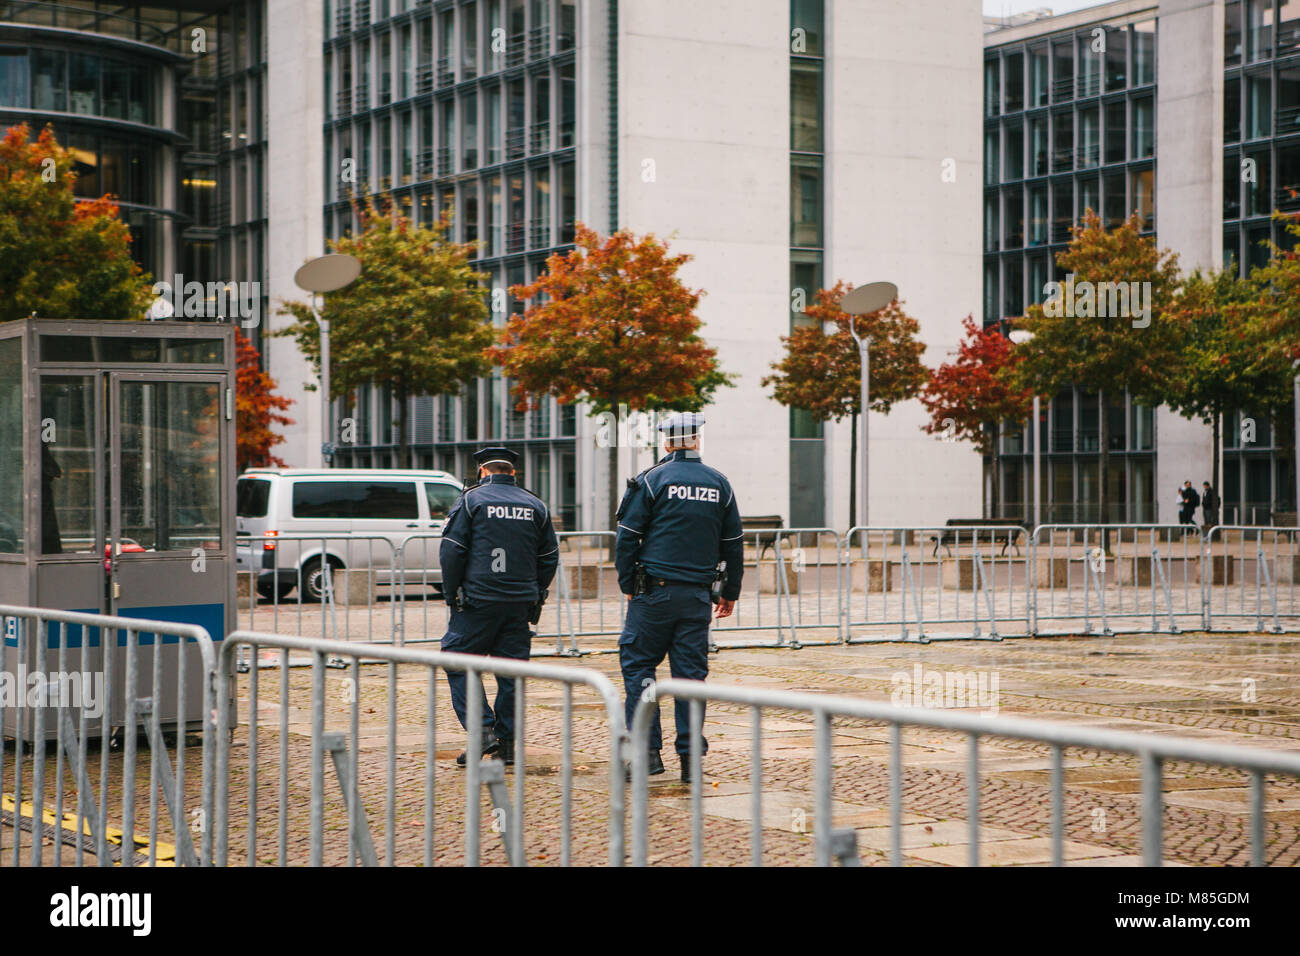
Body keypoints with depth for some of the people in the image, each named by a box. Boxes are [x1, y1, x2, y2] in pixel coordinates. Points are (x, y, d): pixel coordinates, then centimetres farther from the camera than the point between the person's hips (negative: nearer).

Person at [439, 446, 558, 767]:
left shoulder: (471, 500, -2)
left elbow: (451, 551, -6)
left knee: (458, 663, 4)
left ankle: (482, 731, -8)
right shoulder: (535, 505, 10)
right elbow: (550, 557, 12)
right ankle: (507, 743, 9)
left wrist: (451, 594, 3)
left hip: (478, 601, -4)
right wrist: (534, 594, 19)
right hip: (521, 603, 4)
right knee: (511, 670, 8)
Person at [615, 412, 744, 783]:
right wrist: (730, 592, 21)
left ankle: (648, 750, -3)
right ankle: (690, 756, 4)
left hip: (654, 591, -3)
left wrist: (627, 584, 5)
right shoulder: (719, 484, 8)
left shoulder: (651, 480, -3)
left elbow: (627, 537, -4)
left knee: (637, 664, 4)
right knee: (690, 672, 6)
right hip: (698, 595, 4)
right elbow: (733, 544, 13)